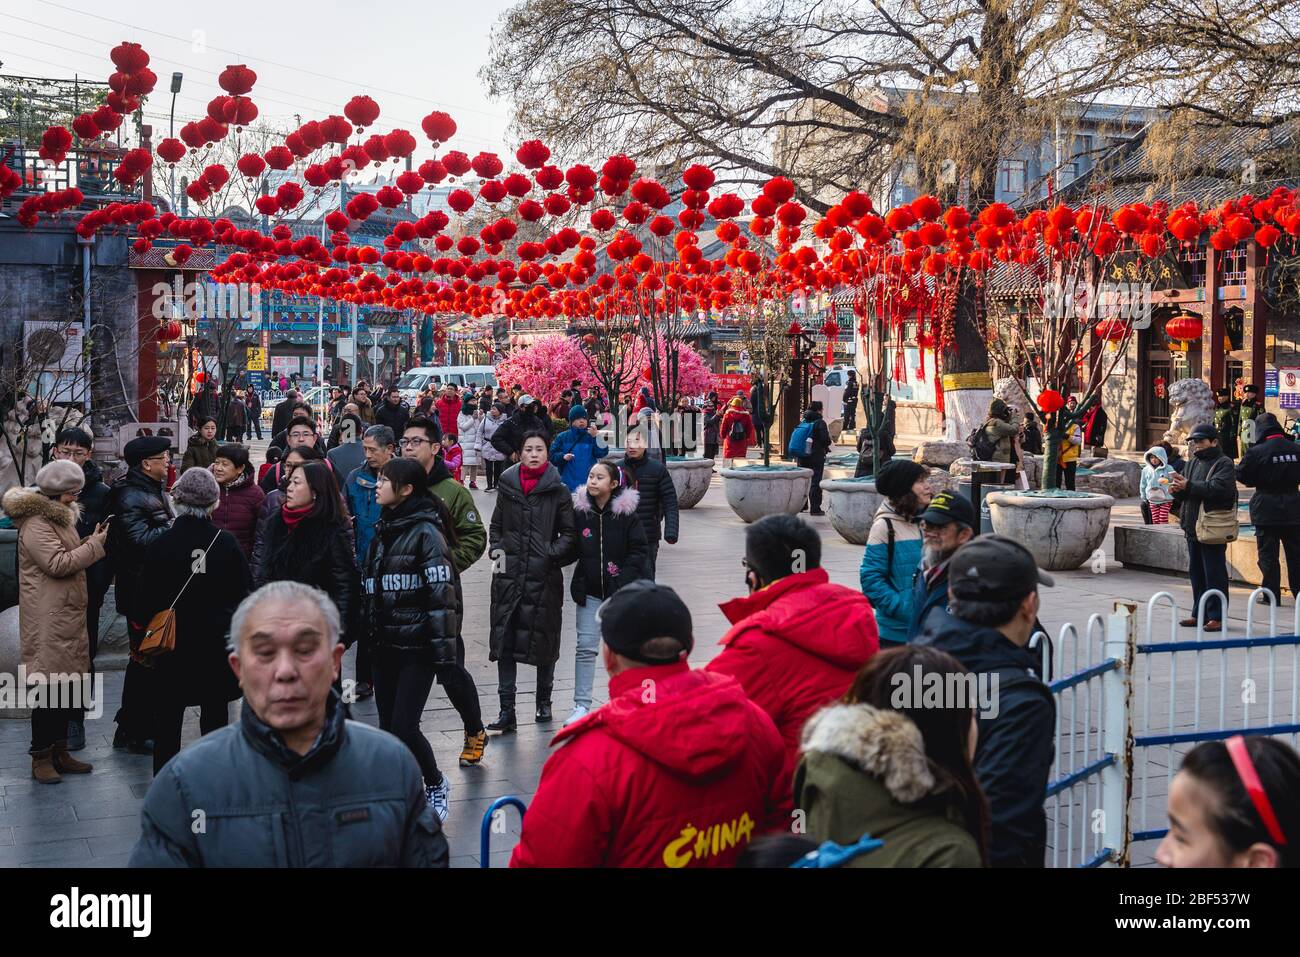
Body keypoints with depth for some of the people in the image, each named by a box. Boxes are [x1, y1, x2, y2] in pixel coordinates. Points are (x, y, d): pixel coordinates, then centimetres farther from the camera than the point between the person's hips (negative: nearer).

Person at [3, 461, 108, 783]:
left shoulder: (58, 516, 18)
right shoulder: (35, 524, -15)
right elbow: (58, 564, -21)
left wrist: (90, 541, 6)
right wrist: (94, 545, -14)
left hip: (67, 614, 10)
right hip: (47, 618, -10)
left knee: (66, 682, 12)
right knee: (49, 684, -6)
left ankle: (59, 752, 20)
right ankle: (41, 758, 2)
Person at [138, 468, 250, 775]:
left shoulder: (159, 545, -10)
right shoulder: (227, 543, -8)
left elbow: (149, 599, -4)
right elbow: (245, 592, -2)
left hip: (172, 644, -1)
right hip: (218, 642, 1)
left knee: (168, 714, 9)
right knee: (215, 710, 10)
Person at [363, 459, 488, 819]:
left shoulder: (426, 532, -12)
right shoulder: (383, 530, 12)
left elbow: (442, 597, -17)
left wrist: (445, 654, -20)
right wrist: (369, 639, 19)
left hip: (417, 645, -7)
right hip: (384, 644, 7)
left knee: (403, 727, -9)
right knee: (388, 728, 6)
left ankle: (436, 786, 14)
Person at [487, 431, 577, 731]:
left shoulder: (558, 491, 0)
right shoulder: (507, 486, 8)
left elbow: (569, 534, 4)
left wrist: (552, 554, -10)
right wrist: (498, 551, 1)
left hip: (544, 577, -2)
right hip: (508, 575, 2)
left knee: (544, 640, 8)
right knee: (505, 641, -3)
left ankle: (544, 702, 27)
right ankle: (507, 711, 0)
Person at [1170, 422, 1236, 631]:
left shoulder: (1224, 463, -6)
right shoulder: (1194, 463, 18)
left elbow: (1218, 488, -23)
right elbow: (1184, 493, 20)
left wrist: (1188, 486, -21)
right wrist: (1178, 489, -4)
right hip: (1193, 527, 8)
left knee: (1214, 573, -5)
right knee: (1196, 572, 13)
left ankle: (1217, 616, -2)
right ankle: (1199, 613, 22)